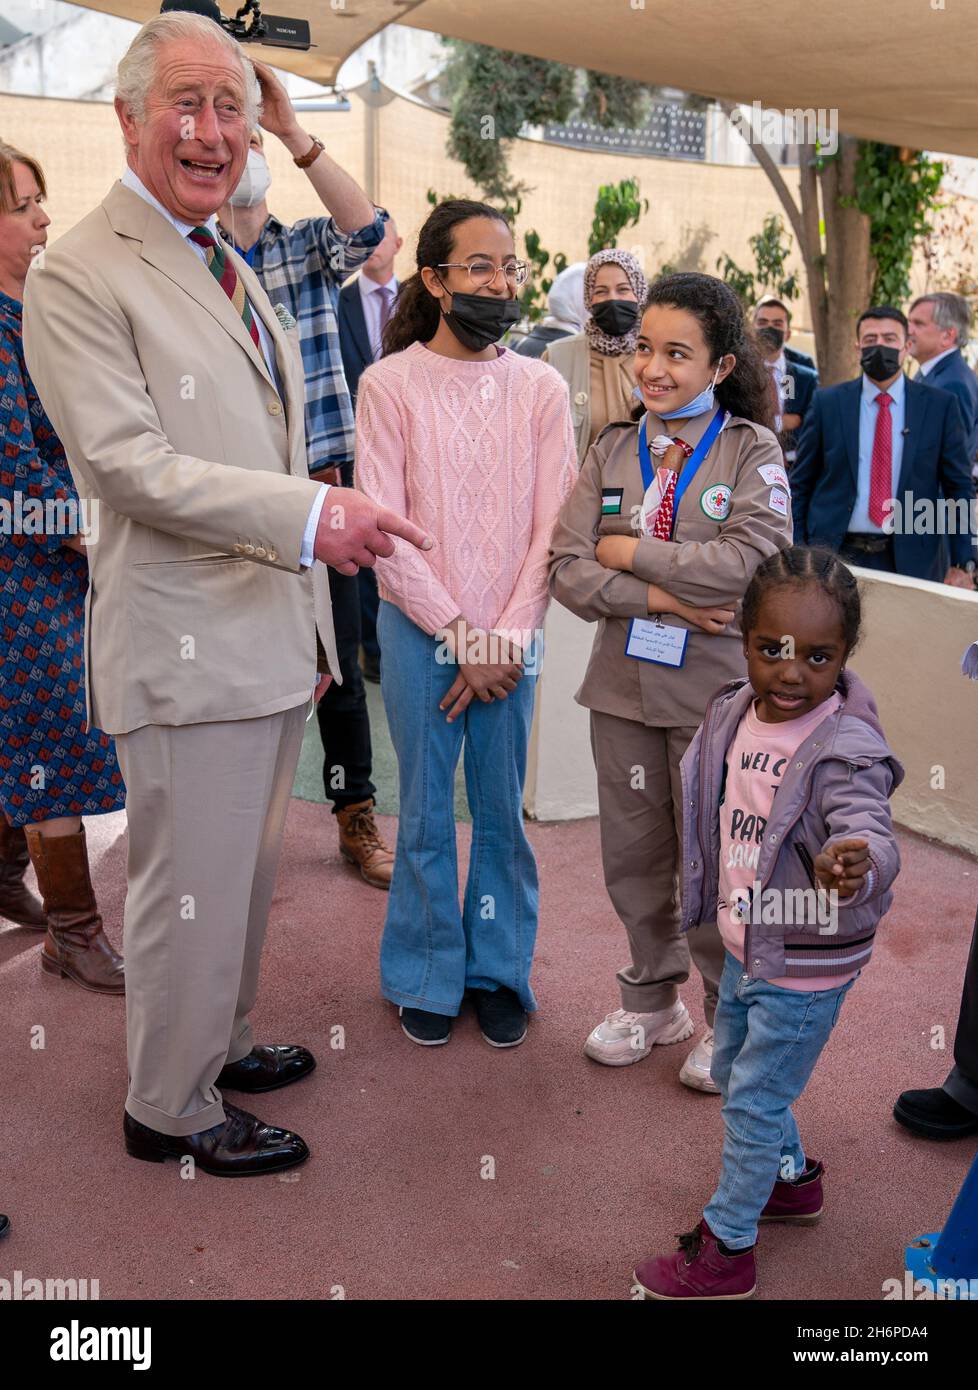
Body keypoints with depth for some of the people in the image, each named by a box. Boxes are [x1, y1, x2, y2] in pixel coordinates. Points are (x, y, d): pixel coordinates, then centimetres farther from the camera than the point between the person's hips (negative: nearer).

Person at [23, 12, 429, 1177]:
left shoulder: (228, 268, 17)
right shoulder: (79, 276, -12)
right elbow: (129, 465, -21)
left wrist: (311, 613, 21)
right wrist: (309, 513, -26)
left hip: (273, 633, 9)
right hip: (186, 647, -9)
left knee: (245, 871, 20)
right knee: (191, 890, 3)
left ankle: (218, 1042, 40)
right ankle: (170, 1107, 22)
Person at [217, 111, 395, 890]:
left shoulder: (310, 247, 6)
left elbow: (367, 228, -17)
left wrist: (295, 134, -21)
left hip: (320, 480, 0)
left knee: (338, 662, 7)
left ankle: (357, 817, 19)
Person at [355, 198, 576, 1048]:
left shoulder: (541, 388, 3)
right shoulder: (390, 384, -3)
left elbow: (551, 526, 0)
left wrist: (505, 639, -9)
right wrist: (461, 636, -12)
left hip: (510, 637, 2)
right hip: (420, 629, -1)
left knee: (503, 810, 9)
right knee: (427, 811, 7)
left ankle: (500, 973, 26)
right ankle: (428, 978, 25)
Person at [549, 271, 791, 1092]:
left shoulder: (750, 448, -3)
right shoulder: (613, 448, 6)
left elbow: (755, 555, -20)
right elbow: (567, 569, -3)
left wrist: (633, 551, -13)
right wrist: (659, 598, -16)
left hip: (715, 686, -4)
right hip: (623, 685, 4)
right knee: (634, 855, 14)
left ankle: (729, 1017, 25)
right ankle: (654, 999, 34)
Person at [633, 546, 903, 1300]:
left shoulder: (847, 749, -27)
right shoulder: (734, 714, -5)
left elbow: (869, 831, -43)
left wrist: (855, 865, -65)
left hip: (804, 964, -8)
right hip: (745, 945, 8)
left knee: (754, 1100, 5)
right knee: (732, 1070, 26)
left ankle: (727, 1250, 26)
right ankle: (792, 1178, 51)